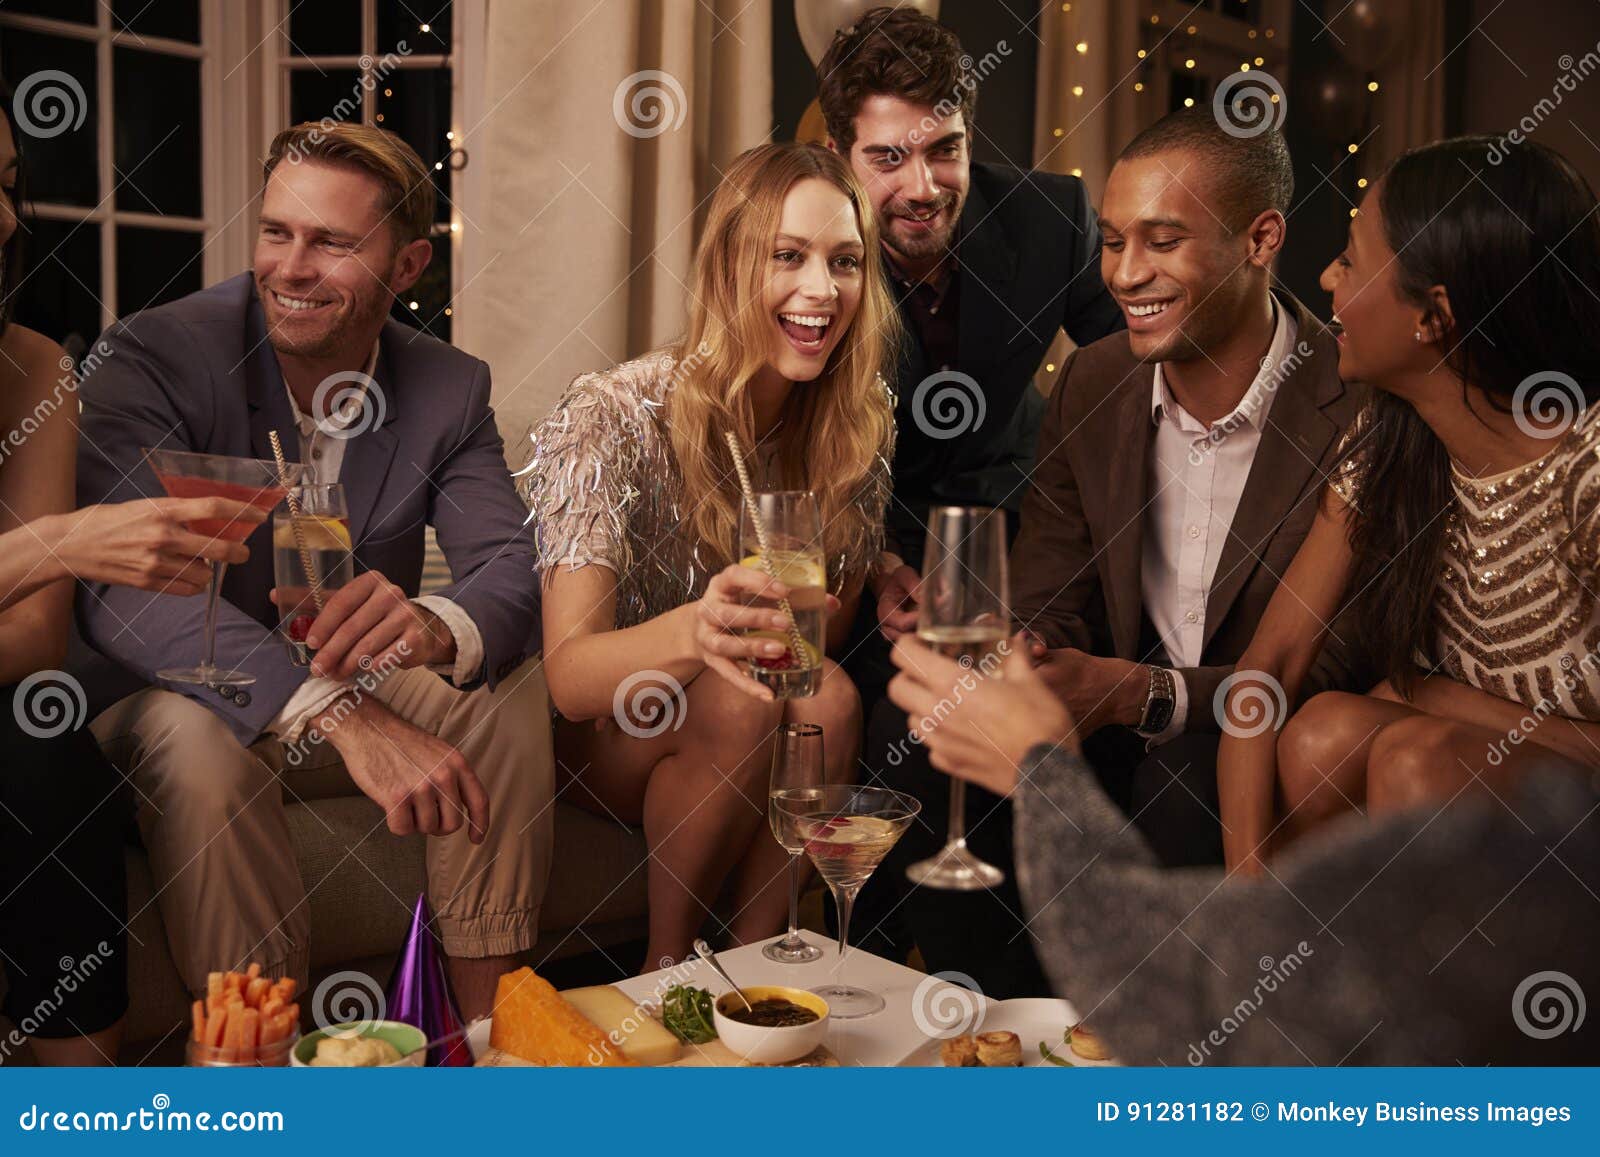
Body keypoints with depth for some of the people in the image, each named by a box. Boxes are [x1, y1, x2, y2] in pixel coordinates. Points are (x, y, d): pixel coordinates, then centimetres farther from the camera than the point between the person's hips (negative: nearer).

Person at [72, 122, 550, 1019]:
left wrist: (439, 627, -44)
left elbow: (510, 570, -16)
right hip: (189, 695, -3)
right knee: (193, 736, -35)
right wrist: (341, 714, -45)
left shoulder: (451, 389, -5)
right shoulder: (155, 357, -17)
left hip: (365, 696, 3)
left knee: (514, 692, -22)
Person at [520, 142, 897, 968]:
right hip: (597, 742, -3)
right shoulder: (611, 417, -24)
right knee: (737, 702, -31)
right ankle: (668, 963, -10)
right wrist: (695, 628, -50)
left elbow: (833, 625, -2)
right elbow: (568, 675, -30)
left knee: (827, 697, -27)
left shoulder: (857, 427, -10)